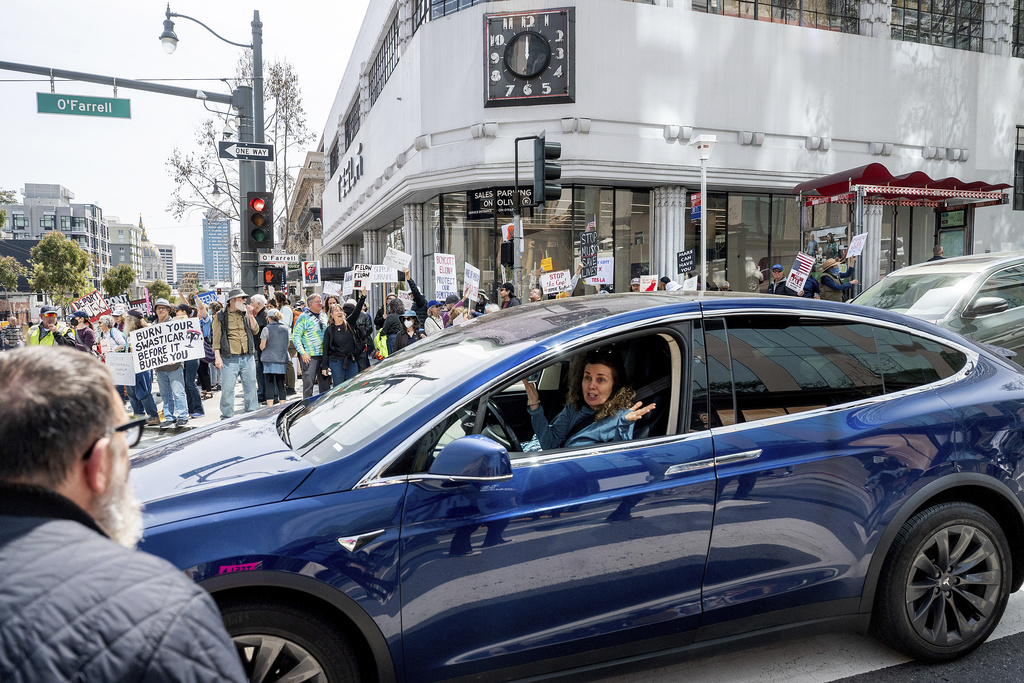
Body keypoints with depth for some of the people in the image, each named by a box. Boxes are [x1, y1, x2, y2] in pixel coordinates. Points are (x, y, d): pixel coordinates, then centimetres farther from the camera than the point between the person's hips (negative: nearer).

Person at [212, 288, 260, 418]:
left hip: (248, 357, 4)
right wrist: (217, 356, -7)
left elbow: (255, 330, 6)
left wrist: (250, 315, -1)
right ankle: (227, 417, 9)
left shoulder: (246, 314, 15)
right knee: (227, 389, -3)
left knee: (251, 387, 8)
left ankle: (252, 414, 20)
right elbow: (216, 338, 0)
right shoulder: (221, 316, 2)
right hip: (230, 359, -4)